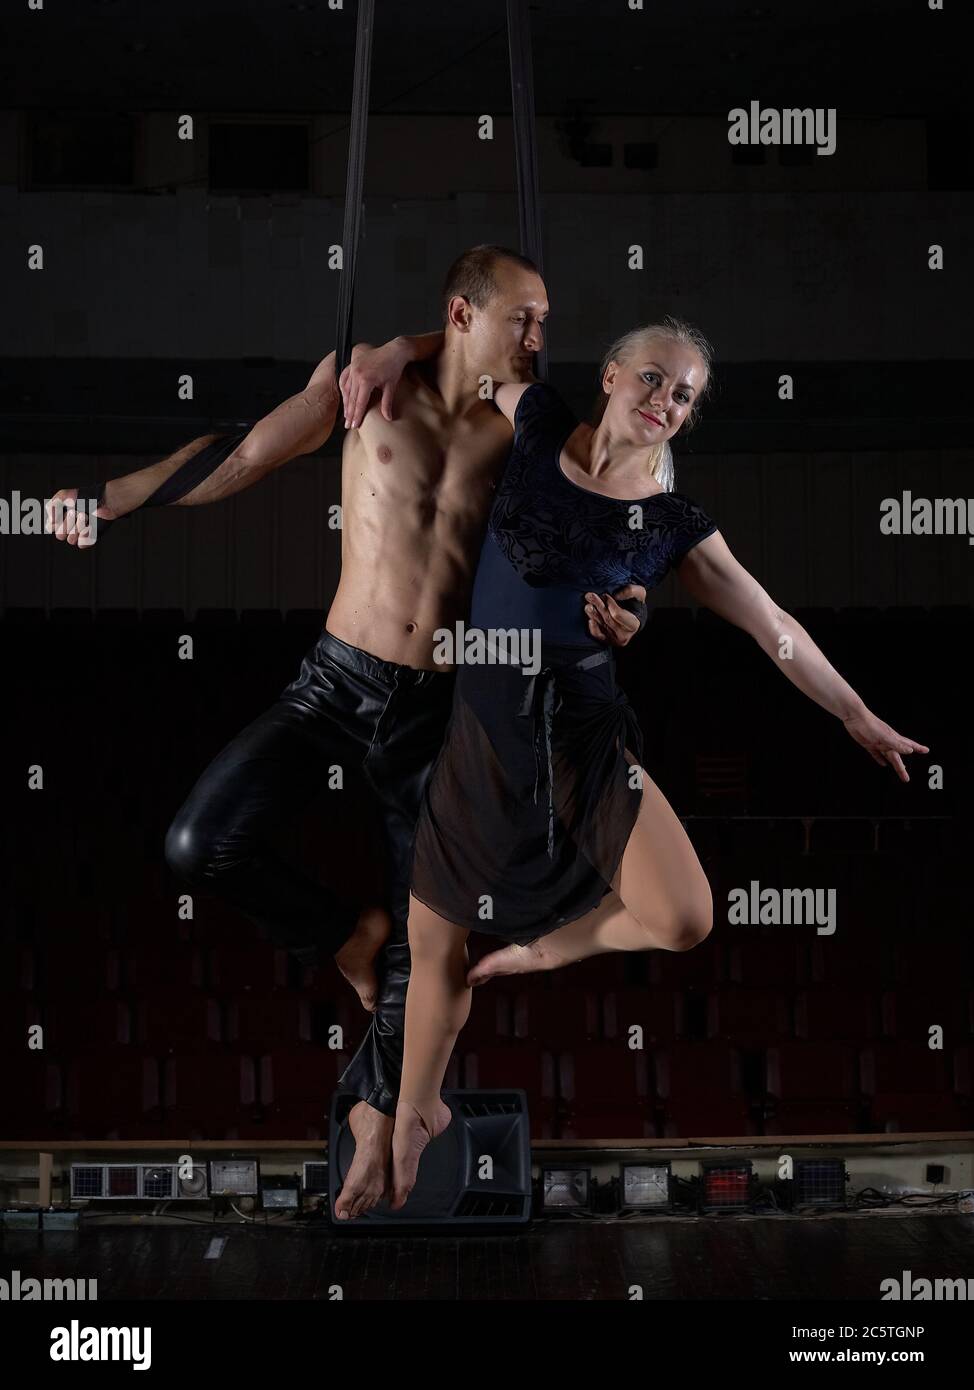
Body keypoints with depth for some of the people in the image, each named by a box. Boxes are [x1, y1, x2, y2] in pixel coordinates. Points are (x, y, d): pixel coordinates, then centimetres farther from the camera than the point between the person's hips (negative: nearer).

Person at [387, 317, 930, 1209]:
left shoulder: (675, 525, -2)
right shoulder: (538, 425, -2)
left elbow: (773, 625, 5)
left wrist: (857, 717, 10)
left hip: (582, 730, 0)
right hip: (476, 722, 1)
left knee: (684, 922, -22)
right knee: (434, 943, 6)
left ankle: (541, 949, 9)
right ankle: (417, 1114, 32)